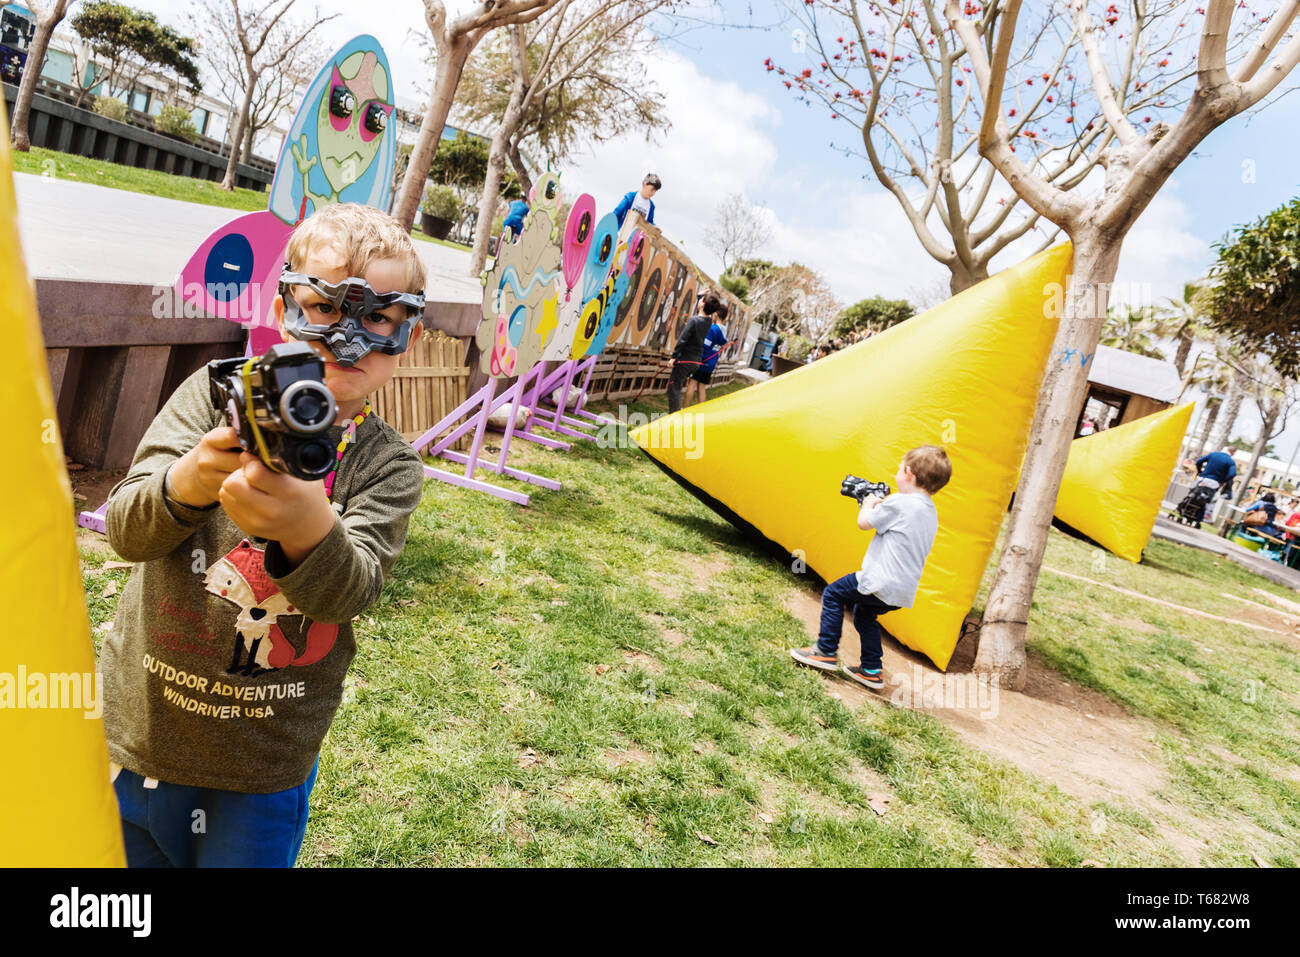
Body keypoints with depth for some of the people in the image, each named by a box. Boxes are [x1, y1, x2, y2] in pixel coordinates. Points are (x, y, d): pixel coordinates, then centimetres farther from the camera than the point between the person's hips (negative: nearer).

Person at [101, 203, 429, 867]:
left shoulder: (387, 467, -10)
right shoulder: (217, 394, -8)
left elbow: (349, 592, -23)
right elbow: (125, 531, -14)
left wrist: (311, 529, -46)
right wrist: (184, 484, -38)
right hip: (139, 730, 2)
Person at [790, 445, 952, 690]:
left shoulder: (898, 502, -16)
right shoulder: (930, 512, 12)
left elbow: (864, 523, -6)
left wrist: (868, 504, 13)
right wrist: (879, 505, 18)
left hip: (882, 584, -9)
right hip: (904, 591, 9)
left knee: (833, 594, 8)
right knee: (864, 614, 27)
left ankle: (826, 652, 10)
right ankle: (872, 671, 28)